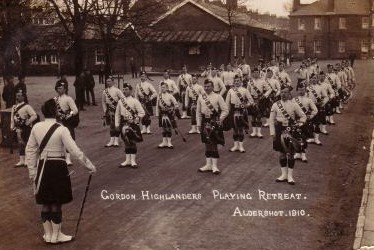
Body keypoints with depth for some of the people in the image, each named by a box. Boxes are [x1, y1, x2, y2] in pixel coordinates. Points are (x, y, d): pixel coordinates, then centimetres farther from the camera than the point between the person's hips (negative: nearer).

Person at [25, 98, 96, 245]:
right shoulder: (61, 130, -15)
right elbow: (75, 150, -17)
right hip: (58, 167, -5)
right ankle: (56, 236, 18)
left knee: (46, 203, 15)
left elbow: (30, 150, 6)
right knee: (56, 203, 7)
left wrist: (32, 170, 15)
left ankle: (48, 234, 26)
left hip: (43, 167, 5)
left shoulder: (36, 128, -1)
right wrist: (89, 165, -9)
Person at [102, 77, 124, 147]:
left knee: (116, 125, 0)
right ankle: (112, 140, 14)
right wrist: (105, 111, 8)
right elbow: (103, 102, 13)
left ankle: (116, 140, 8)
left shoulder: (117, 90, -8)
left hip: (116, 110, -4)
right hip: (109, 109, 4)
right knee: (111, 125, 9)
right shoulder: (105, 91, 6)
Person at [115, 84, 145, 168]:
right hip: (124, 124, 4)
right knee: (126, 142, 10)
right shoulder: (120, 101, 6)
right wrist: (117, 124, 7)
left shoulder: (135, 101, -7)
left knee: (132, 142, 1)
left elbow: (142, 113, -8)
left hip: (132, 124, -4)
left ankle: (133, 161, 7)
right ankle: (128, 160, 16)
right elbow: (117, 114, 12)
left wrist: (135, 120, -15)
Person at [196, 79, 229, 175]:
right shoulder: (200, 98, 6)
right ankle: (208, 165, 18)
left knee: (214, 144, -3)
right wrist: (199, 124, 8)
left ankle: (214, 166, 3)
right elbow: (198, 112, 12)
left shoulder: (218, 97, -5)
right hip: (205, 122, 4)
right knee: (207, 144, 10)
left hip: (214, 122, -4)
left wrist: (220, 120, -12)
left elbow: (225, 110, -4)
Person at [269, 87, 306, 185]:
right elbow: (272, 120, 2)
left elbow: (303, 116, 7)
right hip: (280, 131, 1)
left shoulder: (294, 105, -2)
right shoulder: (275, 105, 0)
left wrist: (300, 124, -8)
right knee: (281, 153, 8)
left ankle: (290, 176, 9)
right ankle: (284, 174, 19)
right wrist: (273, 133, -3)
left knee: (291, 153, 1)